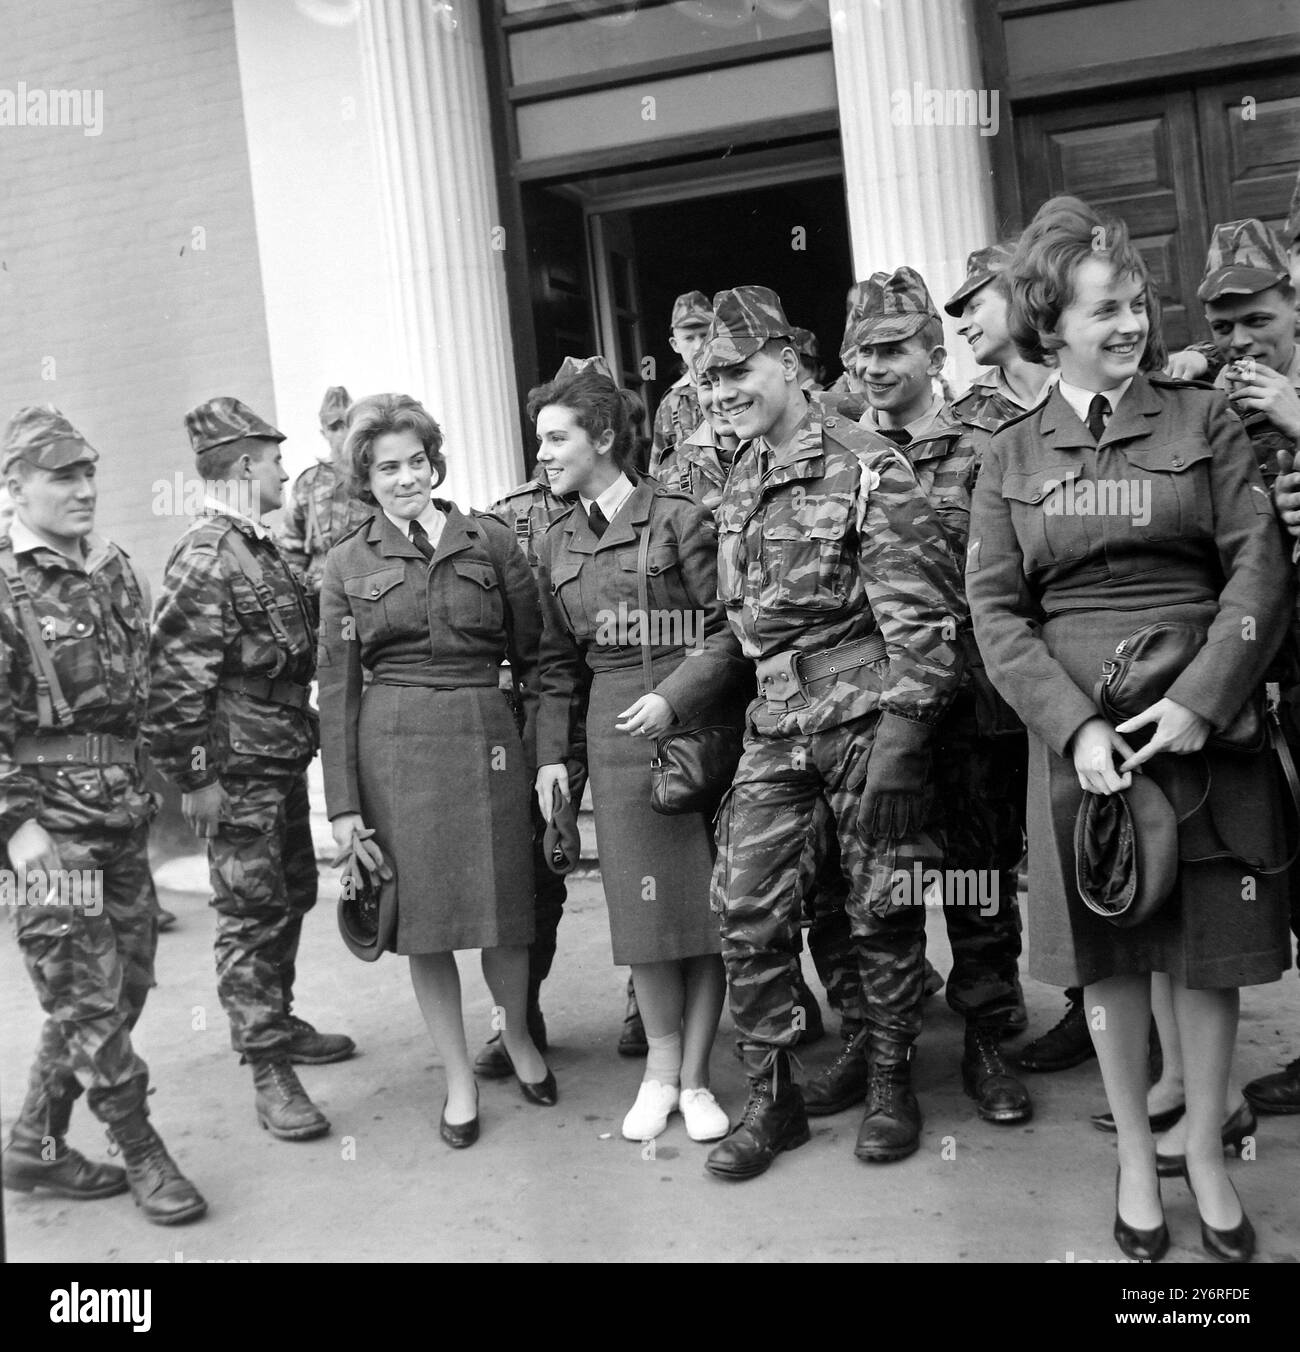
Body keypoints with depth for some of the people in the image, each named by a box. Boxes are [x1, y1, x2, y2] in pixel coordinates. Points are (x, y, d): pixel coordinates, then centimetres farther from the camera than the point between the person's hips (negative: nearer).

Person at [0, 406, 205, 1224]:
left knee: (126, 981, 12)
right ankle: (142, 1154, 15)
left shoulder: (115, 571, 11)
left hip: (125, 808, 7)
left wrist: (155, 786, 16)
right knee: (89, 994, -1)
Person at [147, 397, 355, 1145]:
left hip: (284, 760, 9)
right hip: (237, 771, -9)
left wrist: (303, 733, 19)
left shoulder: (263, 549, 12)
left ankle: (277, 1023, 35)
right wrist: (195, 776, -19)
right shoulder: (206, 558, -17)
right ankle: (270, 1071, 7)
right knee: (253, 914, -1)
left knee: (292, 896, 19)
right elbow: (175, 676, -21)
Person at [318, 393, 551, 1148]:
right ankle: (460, 1079, 23)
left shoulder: (491, 541, 4)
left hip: (485, 739, 0)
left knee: (506, 912, 7)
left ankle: (518, 1035, 36)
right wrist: (343, 802, -2)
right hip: (393, 748, 0)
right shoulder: (348, 565, 5)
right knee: (424, 923, 6)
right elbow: (337, 689, 3)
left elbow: (534, 655, 6)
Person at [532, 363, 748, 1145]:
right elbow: (558, 663, 16)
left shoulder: (681, 519, -4)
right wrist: (551, 752, 9)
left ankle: (695, 1075, 13)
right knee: (643, 906, 5)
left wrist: (675, 694, -18)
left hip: (699, 727, -4)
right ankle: (662, 1069, 20)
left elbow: (730, 631, -7)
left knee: (706, 901, 1)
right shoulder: (556, 547, 12)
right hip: (618, 737, 4)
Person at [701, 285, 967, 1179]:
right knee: (748, 908, 2)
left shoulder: (865, 466, -9)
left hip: (867, 714, -6)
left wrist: (899, 741, -17)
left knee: (882, 907, 6)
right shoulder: (741, 482, 12)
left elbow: (922, 612, -13)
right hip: (777, 726, 6)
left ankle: (893, 1081, 25)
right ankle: (771, 1098, 16)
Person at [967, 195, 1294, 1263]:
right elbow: (996, 612, 0)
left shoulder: (1204, 419, 5)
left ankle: (1206, 1153, 27)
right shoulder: (1011, 456, 7)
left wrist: (1202, 697, -16)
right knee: (1109, 957, 9)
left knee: (1209, 952, 7)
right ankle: (1135, 1157, 27)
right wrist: (1075, 725, -14)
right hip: (1079, 735, 1)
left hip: (1207, 723, 0)